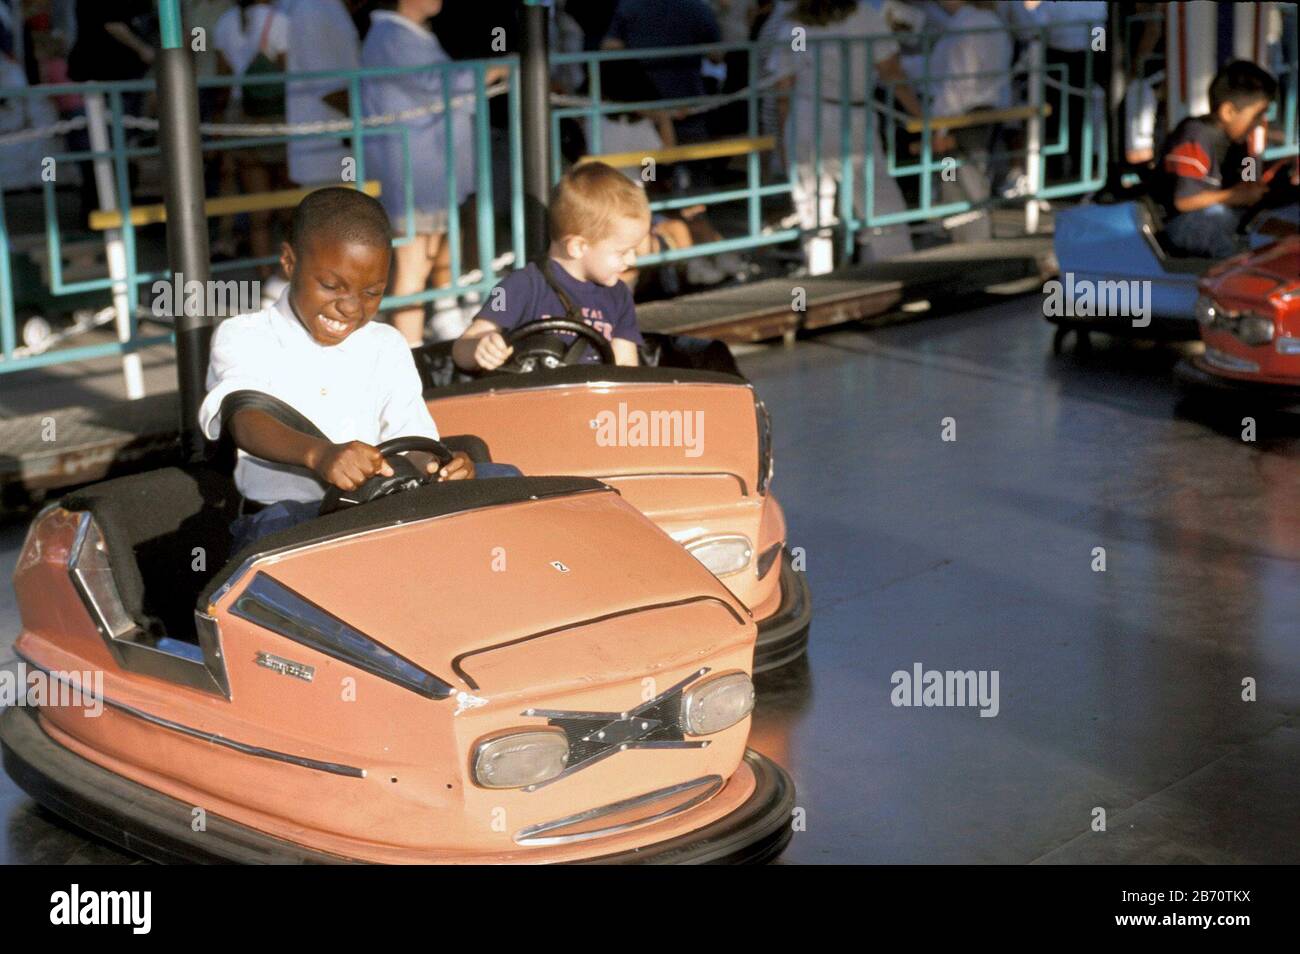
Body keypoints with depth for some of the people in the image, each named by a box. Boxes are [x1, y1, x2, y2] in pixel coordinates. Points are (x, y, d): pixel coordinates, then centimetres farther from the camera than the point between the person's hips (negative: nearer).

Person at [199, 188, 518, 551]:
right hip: (285, 516, -4)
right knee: (278, 523, -42)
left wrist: (441, 464, -20)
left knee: (503, 478, -14)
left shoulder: (387, 348, 17)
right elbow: (244, 420, -20)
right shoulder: (243, 337, 1)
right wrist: (318, 452, -43)